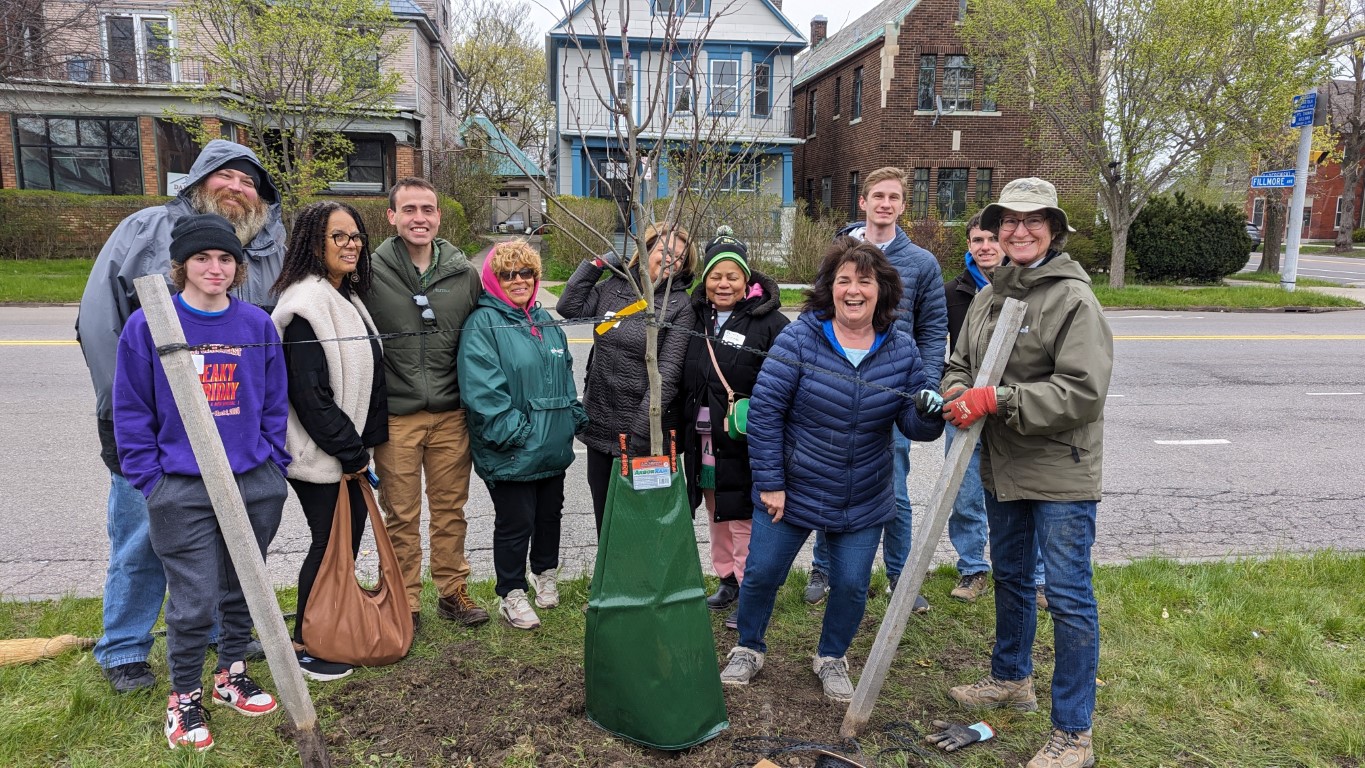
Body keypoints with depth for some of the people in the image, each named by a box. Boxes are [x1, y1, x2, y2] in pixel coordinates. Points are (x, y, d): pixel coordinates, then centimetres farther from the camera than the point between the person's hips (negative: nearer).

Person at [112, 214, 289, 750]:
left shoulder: (257, 325, 1)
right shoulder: (147, 326, -6)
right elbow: (132, 412, -1)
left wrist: (274, 465, 5)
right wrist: (151, 480, -5)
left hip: (255, 485, 3)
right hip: (182, 490, -3)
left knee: (242, 588, 17)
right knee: (194, 603, 1)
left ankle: (231, 674, 37)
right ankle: (184, 696, 24)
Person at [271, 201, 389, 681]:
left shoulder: (348, 298, 11)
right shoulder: (306, 305, -18)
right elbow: (309, 393, -22)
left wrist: (361, 443, 13)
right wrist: (349, 452, -15)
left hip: (348, 449, 9)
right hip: (320, 456, -9)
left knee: (349, 537, 16)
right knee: (330, 543, 2)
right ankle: (304, 646, 19)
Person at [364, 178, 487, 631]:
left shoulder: (463, 273, 4)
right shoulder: (371, 272, -4)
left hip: (451, 414, 3)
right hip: (395, 416, -2)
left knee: (450, 509, 12)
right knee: (401, 516, 7)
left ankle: (453, 593, 28)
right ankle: (406, 604, 22)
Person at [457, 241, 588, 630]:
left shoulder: (546, 322, 13)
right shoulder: (483, 324, -12)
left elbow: (565, 376, 19)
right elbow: (482, 389, -20)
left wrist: (575, 418, 10)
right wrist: (513, 433, -23)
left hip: (553, 447, 7)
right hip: (511, 454, -7)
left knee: (550, 514, 20)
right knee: (515, 523, 4)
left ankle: (545, 574, 42)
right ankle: (512, 595, 22)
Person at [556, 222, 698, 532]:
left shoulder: (680, 304, -7)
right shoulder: (615, 285, 6)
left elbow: (668, 371, -14)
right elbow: (570, 308, 0)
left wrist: (643, 425, -20)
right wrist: (596, 263, -1)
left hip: (645, 429, -4)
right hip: (600, 423, 4)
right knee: (604, 513, 16)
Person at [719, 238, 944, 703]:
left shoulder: (901, 350, -3)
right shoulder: (799, 338, -14)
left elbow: (913, 423, 0)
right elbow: (764, 409, -15)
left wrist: (927, 414, -25)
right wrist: (769, 483, -15)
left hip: (864, 502, 2)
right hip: (791, 490, -2)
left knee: (852, 585, 10)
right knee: (762, 574, 9)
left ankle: (832, 658, 38)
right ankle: (748, 650, 36)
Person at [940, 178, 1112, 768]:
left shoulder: (1073, 299, -15)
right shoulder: (989, 296, 8)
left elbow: (1082, 392, -23)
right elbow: (961, 363, 14)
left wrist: (996, 400, -26)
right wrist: (957, 393, -9)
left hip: (1060, 475, -8)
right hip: (1002, 468, 8)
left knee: (1068, 597, 0)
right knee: (1010, 578, 23)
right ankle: (1011, 679, 44)